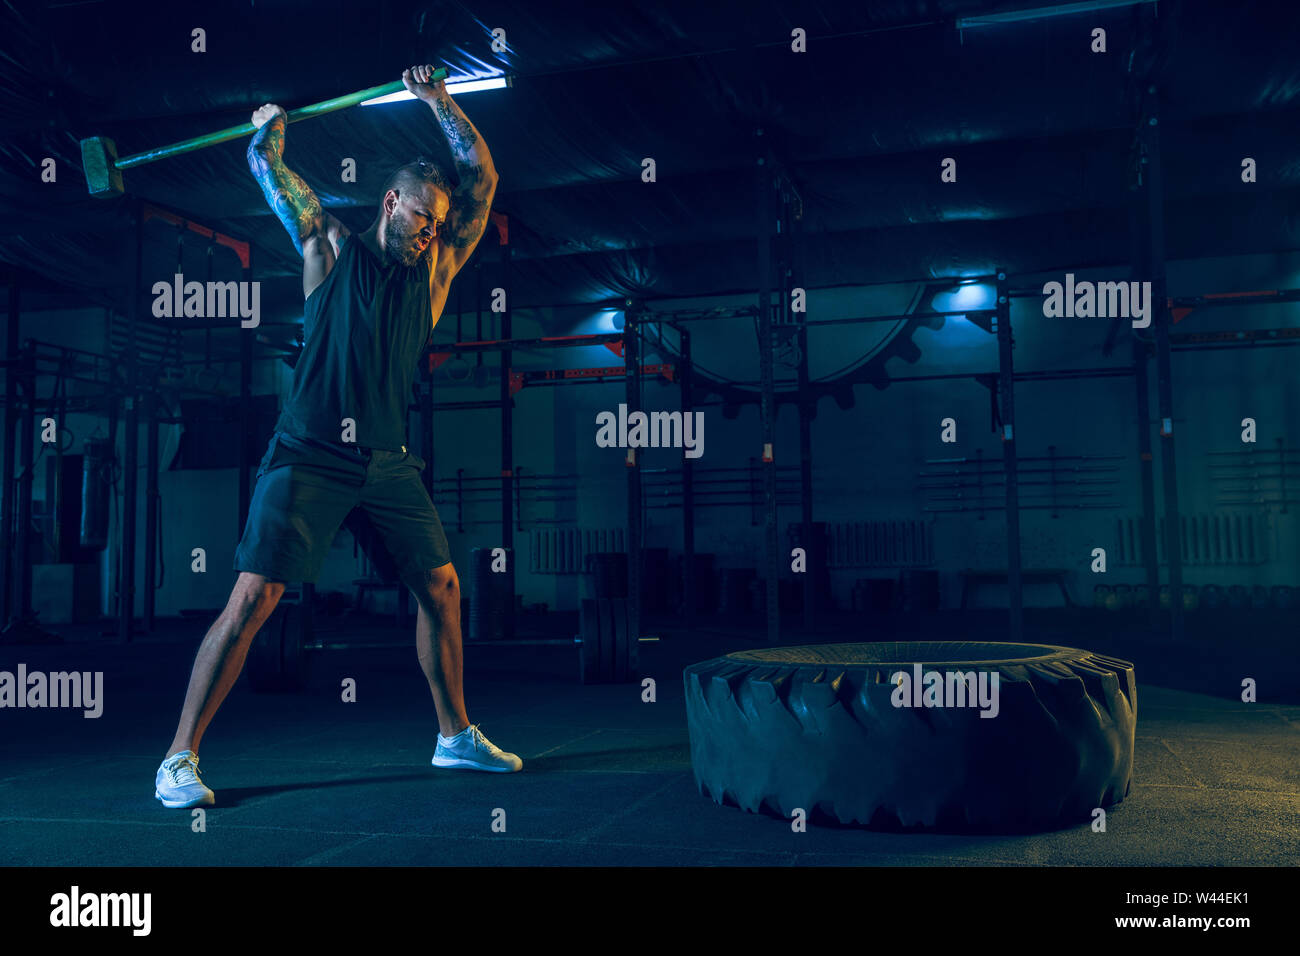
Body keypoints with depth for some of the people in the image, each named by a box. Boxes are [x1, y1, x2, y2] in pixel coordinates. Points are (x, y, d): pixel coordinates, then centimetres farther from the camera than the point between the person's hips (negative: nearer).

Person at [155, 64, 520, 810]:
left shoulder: (437, 268, 13)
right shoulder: (331, 250, 5)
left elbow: (483, 178, 14)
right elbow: (266, 163, 12)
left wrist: (436, 99, 17)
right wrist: (272, 122, 32)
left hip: (389, 462, 5)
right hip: (310, 456, -4)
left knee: (442, 589, 9)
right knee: (252, 598, -10)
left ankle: (457, 736, 25)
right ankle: (180, 760, -2)